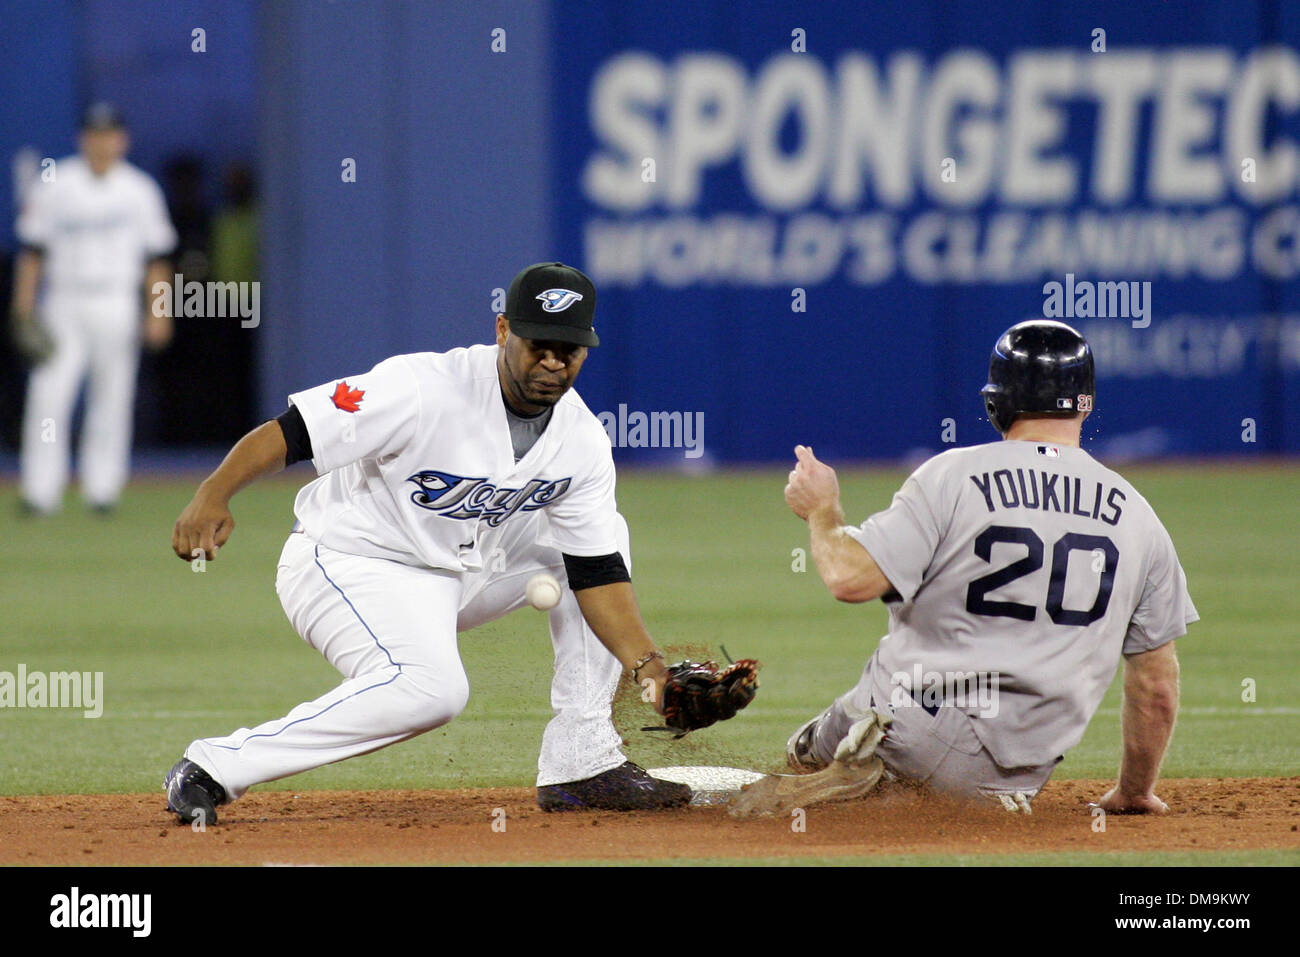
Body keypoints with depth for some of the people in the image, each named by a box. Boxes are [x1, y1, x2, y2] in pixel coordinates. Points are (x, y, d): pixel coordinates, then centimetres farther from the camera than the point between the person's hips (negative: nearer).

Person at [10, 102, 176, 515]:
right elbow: (32, 250, 4)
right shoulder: (53, 187, 2)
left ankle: (102, 489, 12)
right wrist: (24, 308, -3)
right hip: (63, 306, -1)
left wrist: (158, 312, 0)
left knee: (112, 401, 3)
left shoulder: (139, 191, 6)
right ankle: (41, 491, -12)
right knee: (48, 395, -12)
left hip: (117, 306, 1)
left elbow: (156, 257, 7)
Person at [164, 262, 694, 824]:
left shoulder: (584, 441, -6)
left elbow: (596, 572, -3)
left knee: (603, 534, 7)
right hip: (351, 567, -8)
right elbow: (289, 432, -26)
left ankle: (582, 767, 7)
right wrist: (211, 497, -42)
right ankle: (214, 768, -29)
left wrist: (646, 664, -18)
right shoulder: (426, 390, -25)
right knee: (430, 687, -34)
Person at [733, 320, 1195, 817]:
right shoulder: (1137, 515, 5)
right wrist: (1134, 792, 24)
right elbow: (1157, 686, 10)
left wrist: (822, 511, 5)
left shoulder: (952, 475, -8)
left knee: (809, 748, 24)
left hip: (908, 724, -2)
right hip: (1019, 770, 2)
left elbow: (850, 577, -16)